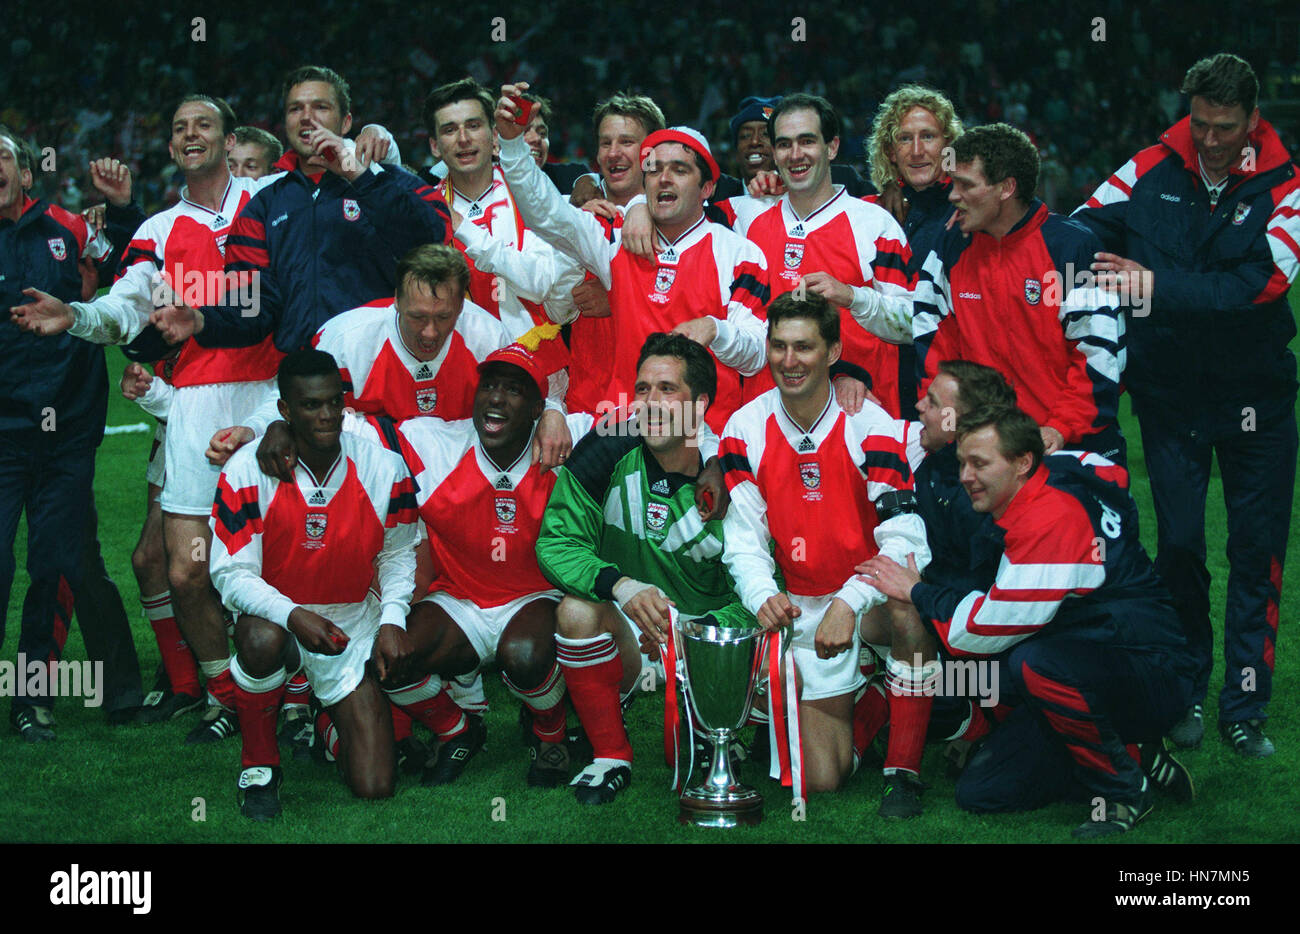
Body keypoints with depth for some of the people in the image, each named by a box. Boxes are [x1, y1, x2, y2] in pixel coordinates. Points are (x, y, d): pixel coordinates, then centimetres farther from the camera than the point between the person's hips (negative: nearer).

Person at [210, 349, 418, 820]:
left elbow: (396, 555, 8)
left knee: (375, 788, -6)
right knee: (263, 639, -43)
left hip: (353, 623, 2)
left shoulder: (385, 468, -9)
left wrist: (392, 619, -8)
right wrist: (292, 616, -31)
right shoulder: (247, 471, -16)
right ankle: (259, 766, -15)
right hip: (274, 611, -2)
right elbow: (231, 574, -15)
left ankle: (332, 717, 31)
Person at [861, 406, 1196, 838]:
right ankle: (1131, 756, 8)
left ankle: (1124, 790, -16)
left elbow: (992, 628, -22)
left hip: (1155, 682, -9)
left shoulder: (1051, 518, -24)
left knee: (1031, 663, -38)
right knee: (979, 791, -2)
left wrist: (917, 592, -6)